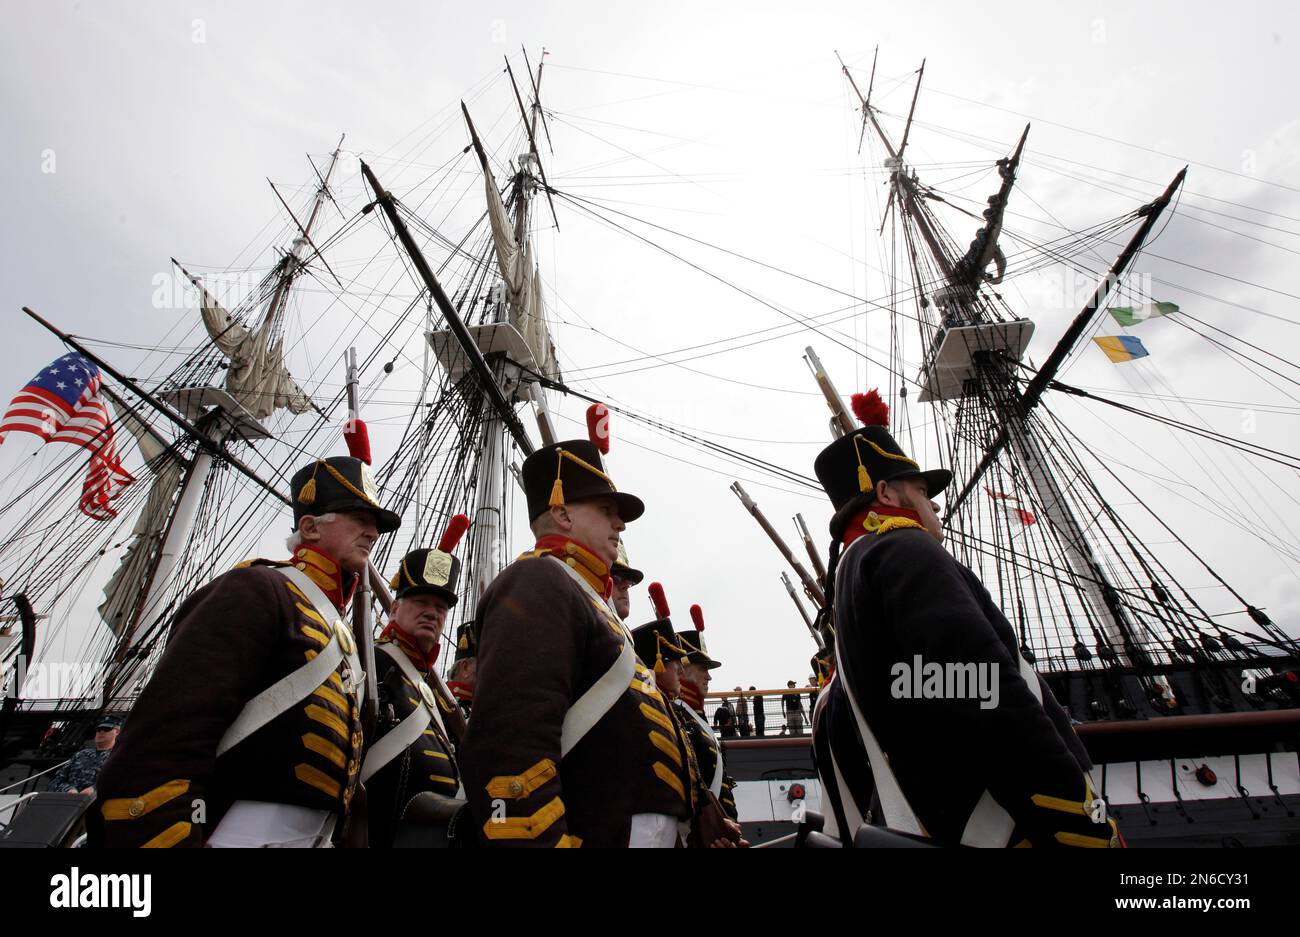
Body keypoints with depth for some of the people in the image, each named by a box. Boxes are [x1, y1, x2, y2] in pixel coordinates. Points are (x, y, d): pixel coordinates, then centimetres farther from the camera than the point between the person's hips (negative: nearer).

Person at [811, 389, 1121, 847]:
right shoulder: (905, 551, -9)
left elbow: (835, 734, 20)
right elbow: (986, 695, -23)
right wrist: (1082, 826, -20)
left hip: (941, 824, 9)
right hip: (998, 826, -9)